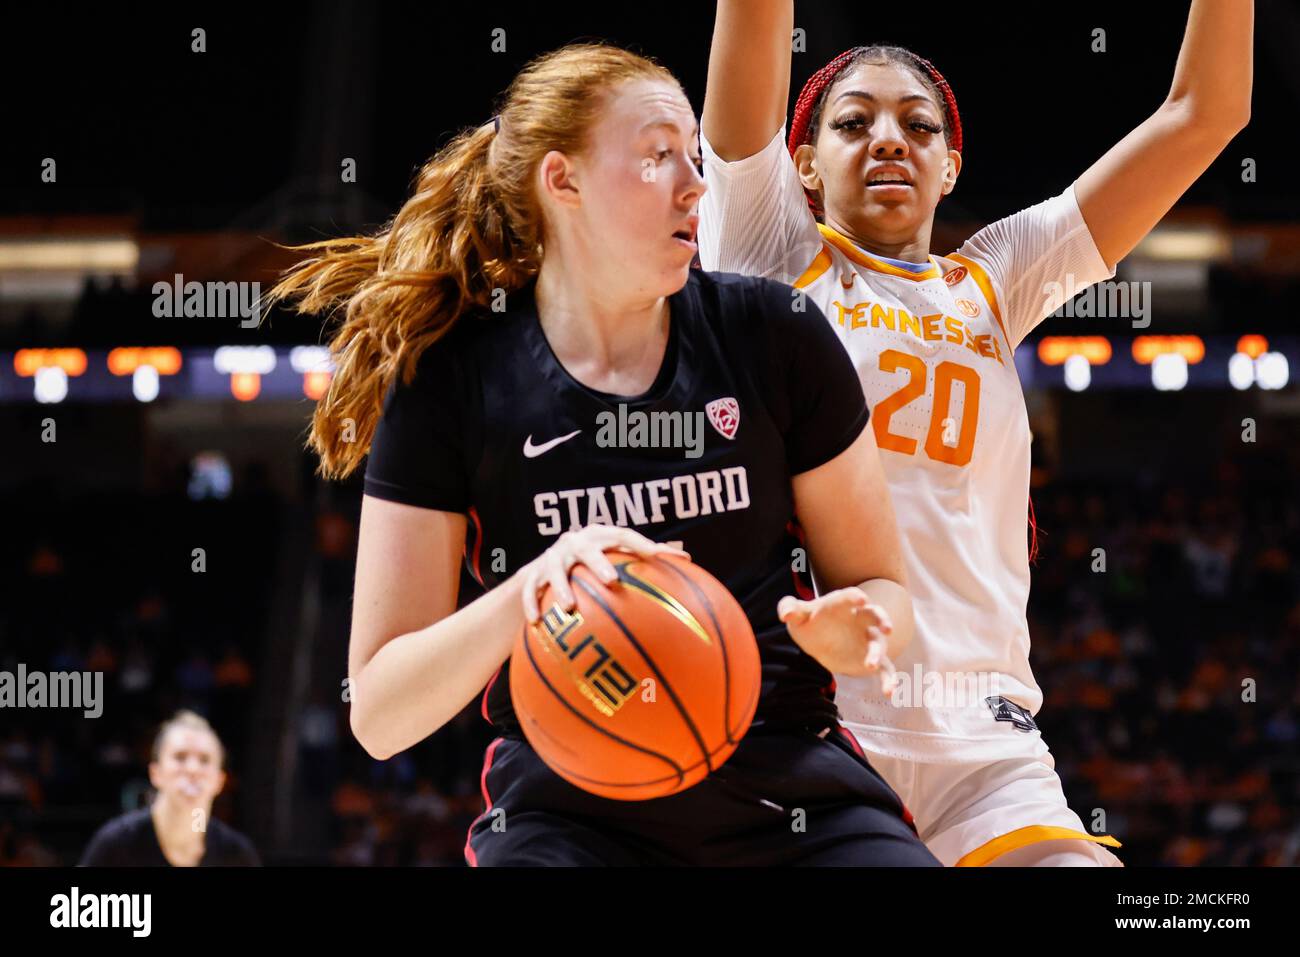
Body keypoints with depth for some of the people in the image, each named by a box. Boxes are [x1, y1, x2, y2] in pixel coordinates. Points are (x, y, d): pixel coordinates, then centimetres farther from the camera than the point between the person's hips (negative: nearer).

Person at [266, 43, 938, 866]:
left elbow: (881, 586, 13)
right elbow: (379, 714, -3)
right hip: (568, 811, -2)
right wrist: (522, 597, -21)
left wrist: (852, 631, -12)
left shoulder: (775, 337, 1)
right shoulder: (450, 380, -2)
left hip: (789, 790, 2)